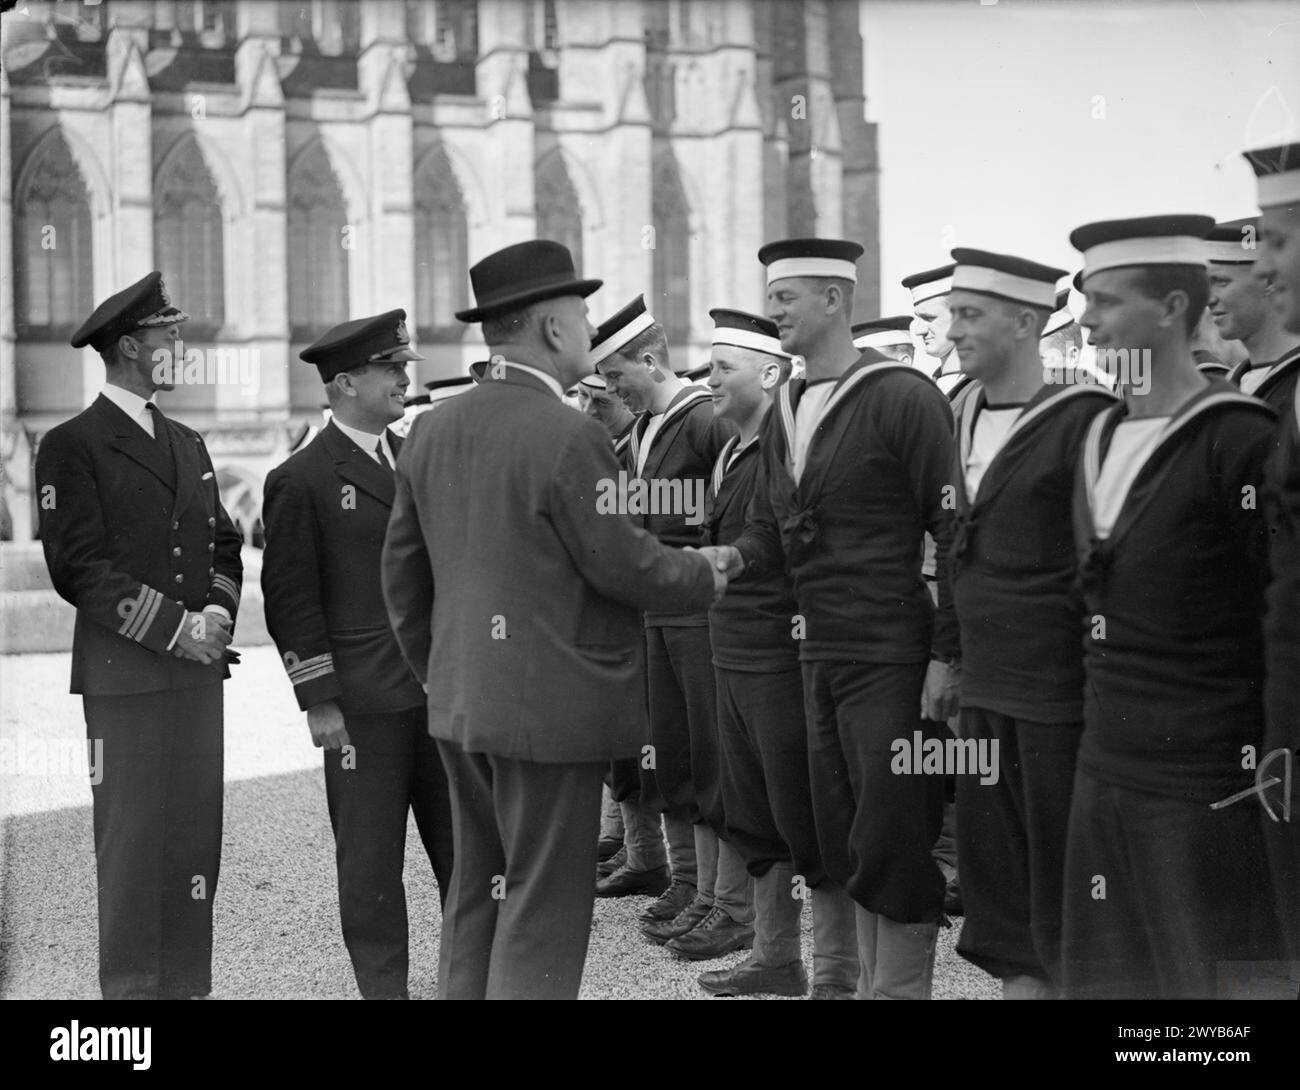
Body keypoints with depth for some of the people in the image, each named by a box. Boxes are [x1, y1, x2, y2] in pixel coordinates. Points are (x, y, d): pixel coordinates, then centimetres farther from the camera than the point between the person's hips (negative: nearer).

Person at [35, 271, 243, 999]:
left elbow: (225, 544, 19)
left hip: (199, 667, 6)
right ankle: (133, 987, 5)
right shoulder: (74, 446, -4)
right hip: (124, 674, -6)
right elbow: (79, 567, -11)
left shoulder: (188, 445, 18)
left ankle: (189, 984, 13)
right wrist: (173, 629, -14)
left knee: (198, 836, 6)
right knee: (134, 838, -3)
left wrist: (218, 611, -1)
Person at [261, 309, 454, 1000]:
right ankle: (383, 984, 14)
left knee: (466, 840, 11)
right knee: (370, 857, 3)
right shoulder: (302, 479, -6)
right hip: (365, 702, -6)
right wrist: (318, 701, -11)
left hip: (444, 686, 6)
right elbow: (290, 597, -7)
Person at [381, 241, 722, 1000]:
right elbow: (621, 562, -16)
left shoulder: (433, 431, 7)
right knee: (544, 908, 0)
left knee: (479, 893, 17)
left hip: (461, 703, 8)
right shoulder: (567, 437, -17)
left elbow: (403, 569, 13)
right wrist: (705, 578, 3)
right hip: (552, 705, -8)